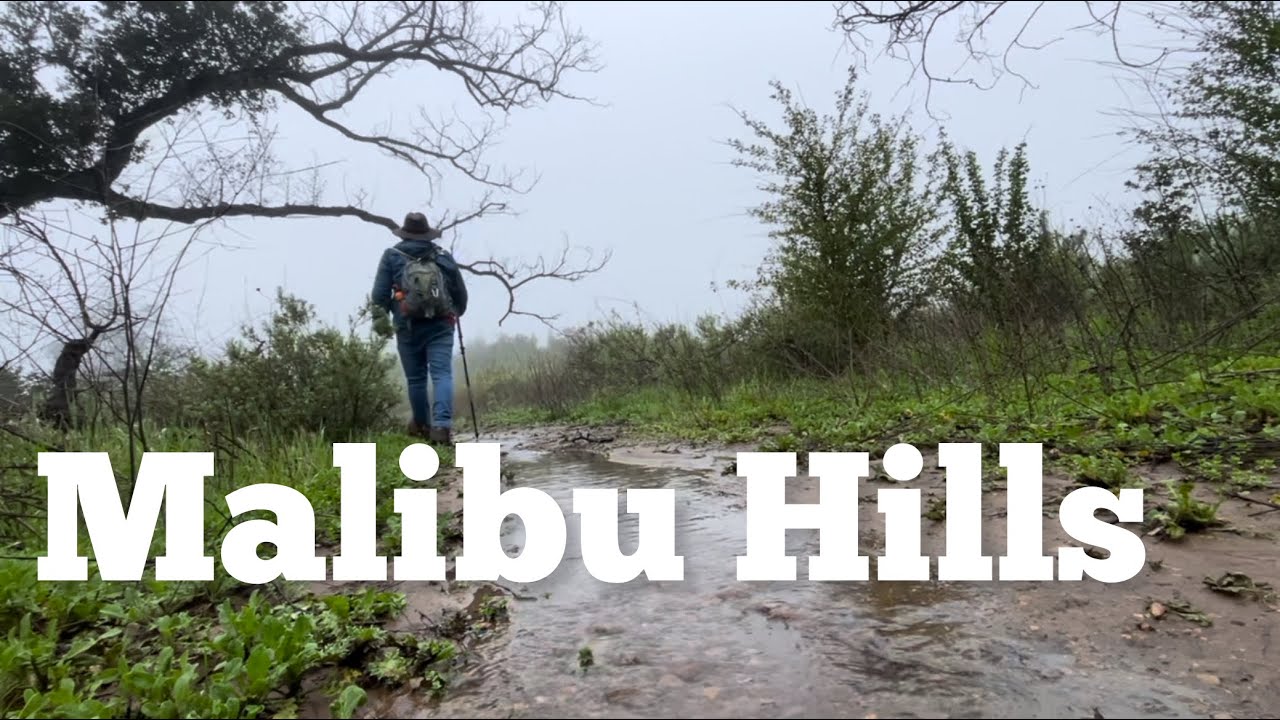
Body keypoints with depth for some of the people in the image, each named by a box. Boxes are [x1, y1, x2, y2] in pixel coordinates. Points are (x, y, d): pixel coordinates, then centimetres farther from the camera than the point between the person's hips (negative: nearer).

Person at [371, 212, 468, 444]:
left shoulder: (391, 256, 4)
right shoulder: (444, 256, 9)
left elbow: (380, 295, 0)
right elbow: (461, 293, 17)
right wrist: (456, 312, 37)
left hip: (408, 328, 0)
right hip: (440, 326, 0)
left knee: (416, 379, 12)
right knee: (442, 374, -5)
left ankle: (422, 426, 26)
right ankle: (442, 425, -20)